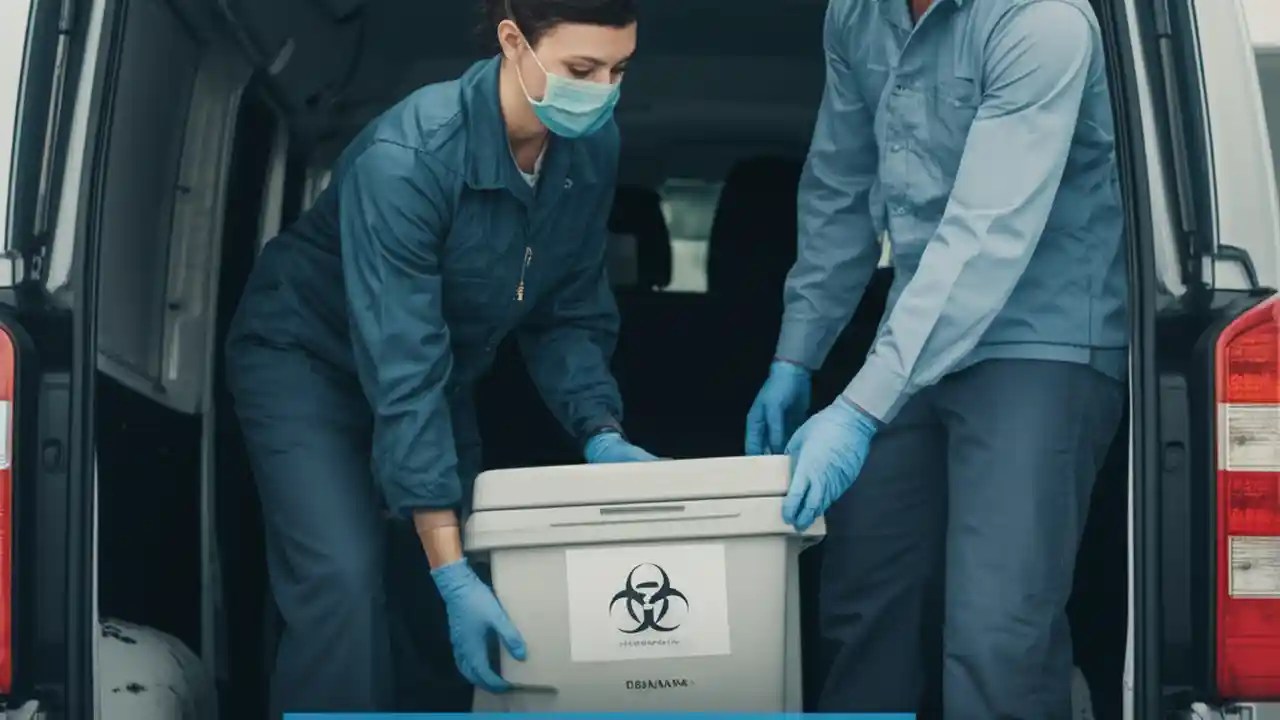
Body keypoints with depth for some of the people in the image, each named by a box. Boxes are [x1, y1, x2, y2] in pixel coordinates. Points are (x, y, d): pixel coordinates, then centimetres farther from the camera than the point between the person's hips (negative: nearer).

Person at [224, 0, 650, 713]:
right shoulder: (407, 158, -35)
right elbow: (403, 373, -36)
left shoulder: (594, 146, -17)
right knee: (344, 581, -23)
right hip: (308, 358, -6)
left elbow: (571, 314, -3)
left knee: (488, 584, -2)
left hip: (444, 368, 6)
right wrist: (452, 573, -38)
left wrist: (601, 434, -21)